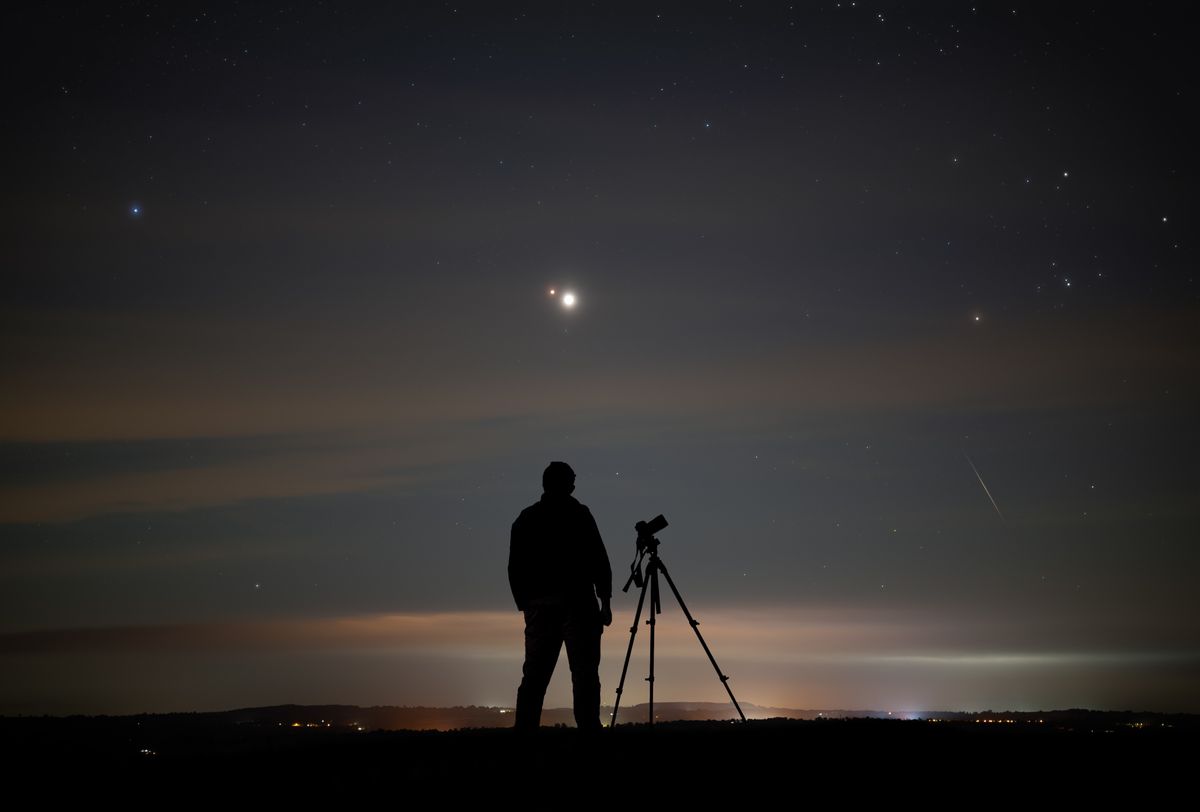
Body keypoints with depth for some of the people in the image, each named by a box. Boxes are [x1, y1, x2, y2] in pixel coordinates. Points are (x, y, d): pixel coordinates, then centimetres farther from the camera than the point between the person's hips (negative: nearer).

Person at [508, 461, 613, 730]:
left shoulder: (524, 519, 13)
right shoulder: (578, 514, 1)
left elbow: (515, 569, 13)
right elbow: (598, 560, -5)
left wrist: (525, 605, 19)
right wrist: (605, 600, -1)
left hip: (538, 606, 4)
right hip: (575, 603, -4)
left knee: (534, 676, 5)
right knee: (584, 675, -6)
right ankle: (588, 727, -15)